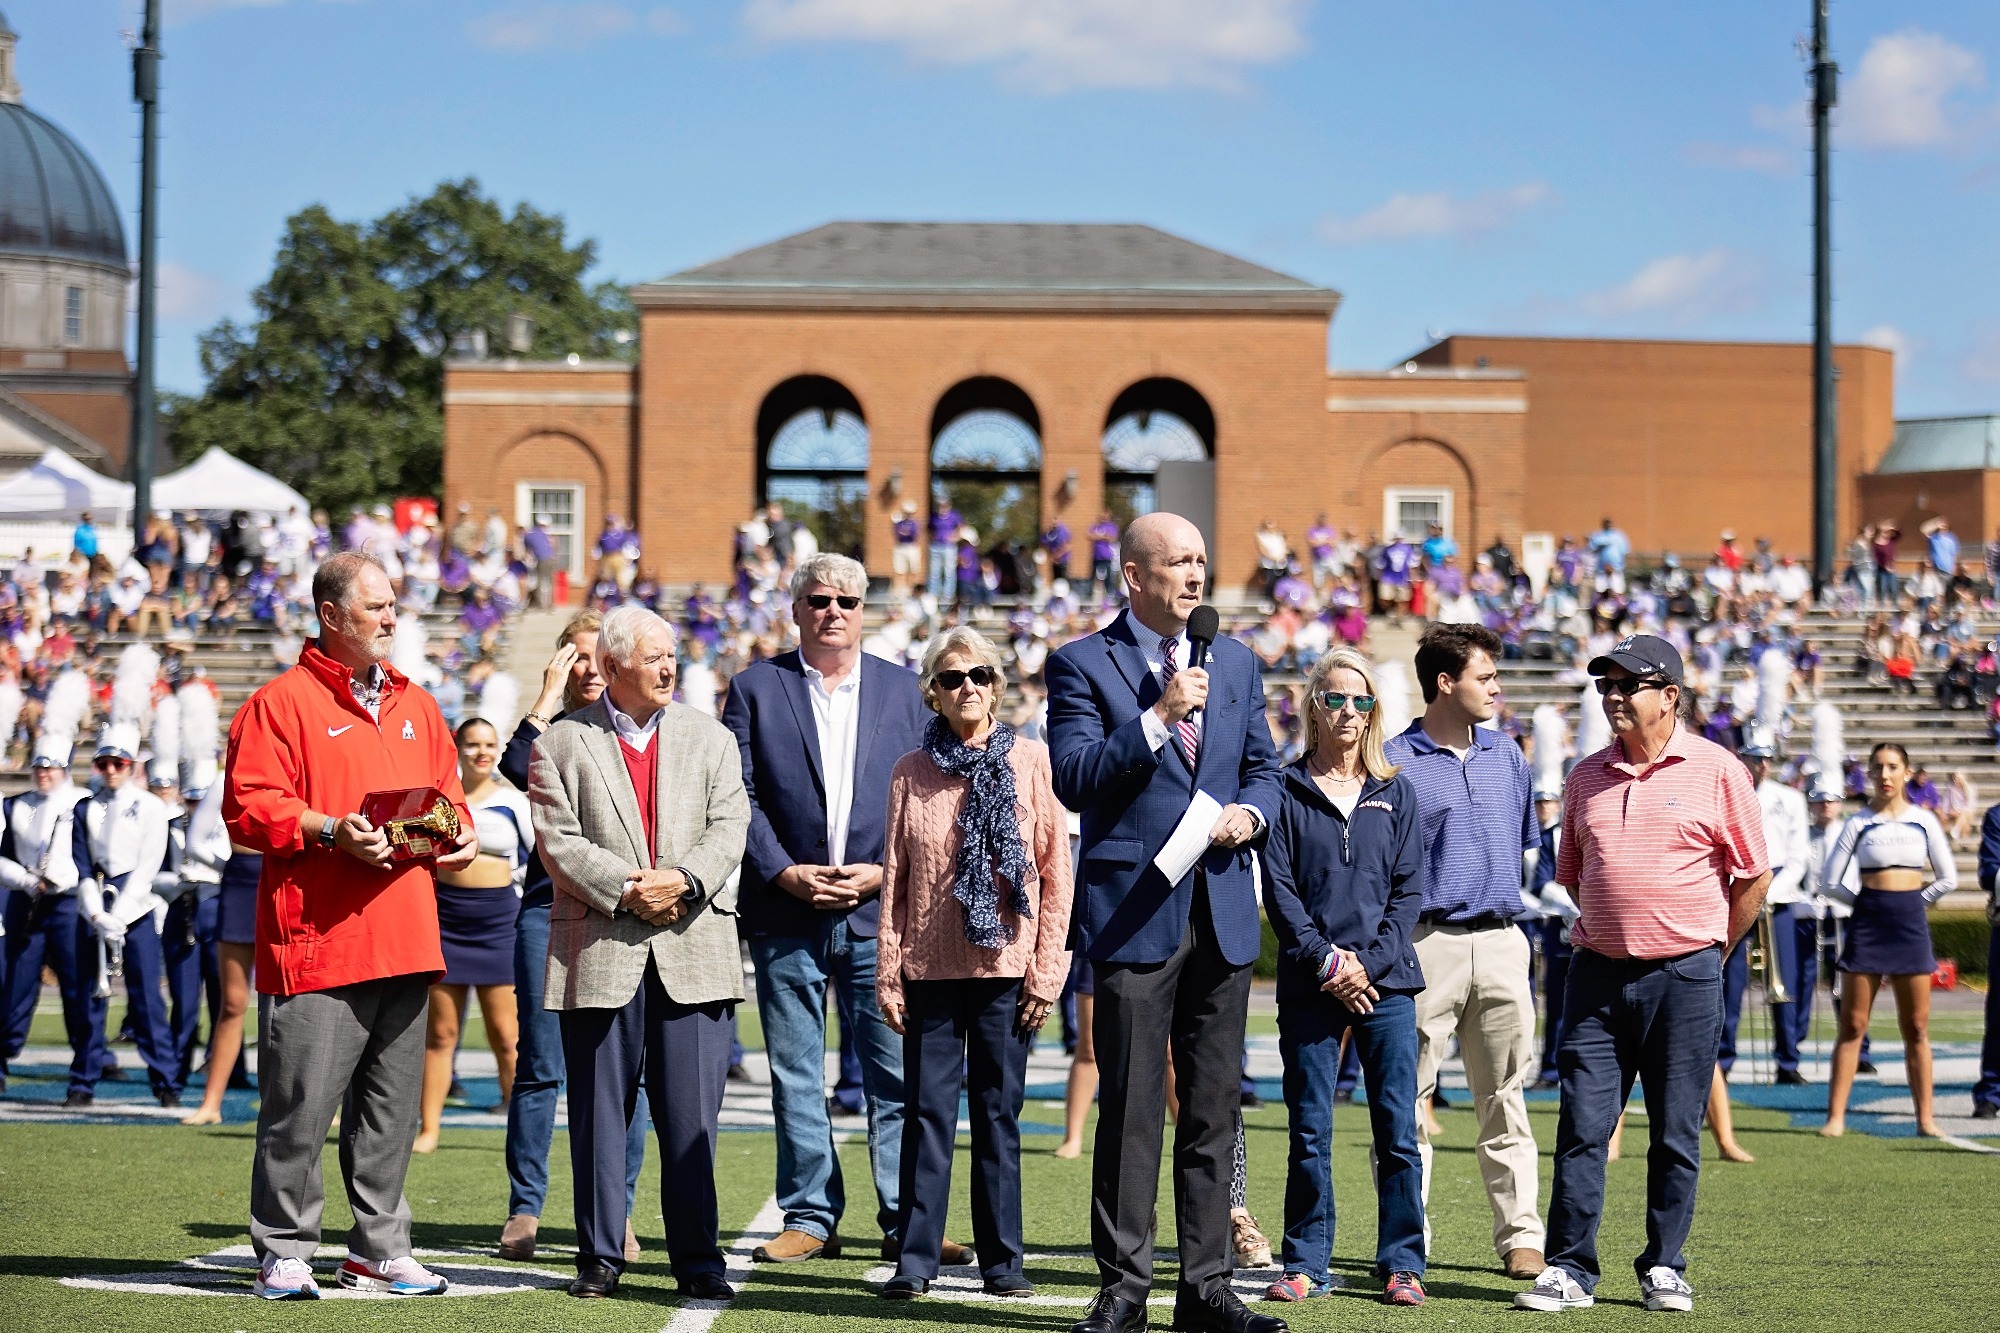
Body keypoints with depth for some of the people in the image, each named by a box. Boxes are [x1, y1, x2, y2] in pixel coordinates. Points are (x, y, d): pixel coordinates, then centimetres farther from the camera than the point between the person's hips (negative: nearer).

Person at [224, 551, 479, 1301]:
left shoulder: (415, 708, 19)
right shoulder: (283, 702, -2)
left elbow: (446, 793, 26)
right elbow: (249, 807, -9)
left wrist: (460, 833, 5)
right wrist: (328, 830, -20)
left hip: (404, 939, 7)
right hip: (318, 937, -6)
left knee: (392, 1105, 10)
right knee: (301, 1104, -7)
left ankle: (379, 1250, 18)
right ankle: (283, 1254, 2)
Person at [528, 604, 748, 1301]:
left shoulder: (710, 738, 13)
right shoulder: (562, 744, 5)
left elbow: (729, 826, 3)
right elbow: (558, 840, -4)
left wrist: (685, 879, -14)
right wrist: (626, 890, -14)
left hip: (693, 952, 1)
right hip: (599, 954, -1)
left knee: (691, 1115, 0)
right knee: (598, 1114, 4)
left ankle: (698, 1261, 7)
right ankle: (599, 1257, 13)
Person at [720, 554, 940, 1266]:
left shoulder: (902, 689, 9)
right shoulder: (755, 688, 6)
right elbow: (739, 797, 1)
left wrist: (887, 872, -7)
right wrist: (785, 873, -10)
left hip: (881, 909, 0)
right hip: (786, 916, 0)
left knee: (899, 1073, -1)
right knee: (795, 1077, 5)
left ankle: (906, 1221, 5)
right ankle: (810, 1218, 12)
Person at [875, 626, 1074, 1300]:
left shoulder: (1031, 761, 2)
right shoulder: (912, 772, 6)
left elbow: (1056, 871, 1)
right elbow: (893, 878, 7)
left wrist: (1048, 969, -3)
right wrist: (887, 973, 3)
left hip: (1007, 966, -1)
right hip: (930, 965, 1)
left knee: (999, 1112, 4)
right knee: (928, 1112, 2)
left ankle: (1001, 1260, 11)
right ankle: (915, 1260, 7)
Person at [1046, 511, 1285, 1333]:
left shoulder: (1236, 662, 14)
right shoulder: (1081, 664, -1)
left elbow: (1265, 767, 19)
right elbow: (1074, 781, -11)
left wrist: (1250, 811, -3)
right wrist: (1158, 716, -17)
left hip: (1222, 912, 5)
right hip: (1134, 911, -5)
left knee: (1215, 1111, 7)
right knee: (1130, 1111, -3)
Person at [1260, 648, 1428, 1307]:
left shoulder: (1396, 793, 10)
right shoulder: (1288, 792, 5)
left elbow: (1408, 889, 5)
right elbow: (1278, 889, 0)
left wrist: (1369, 962, -7)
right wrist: (1325, 958, -10)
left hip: (1386, 980, 1)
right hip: (1309, 983, -1)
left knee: (1397, 1129, -1)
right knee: (1310, 1131, 1)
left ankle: (1402, 1264, 6)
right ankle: (1306, 1264, 10)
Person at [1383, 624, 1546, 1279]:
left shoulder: (1507, 755, 13)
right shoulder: (1395, 763, -4)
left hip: (1502, 943, 5)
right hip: (1428, 945, -5)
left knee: (1505, 1098, 8)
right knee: (1406, 1098, -3)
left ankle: (1520, 1236, 11)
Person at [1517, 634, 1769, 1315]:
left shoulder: (1716, 771, -3)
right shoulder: (1587, 776, 9)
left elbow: (1753, 875, 2)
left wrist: (1707, 950, 6)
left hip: (1684, 977, -3)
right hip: (1598, 975, 3)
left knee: (1676, 1133, 4)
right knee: (1581, 1126, -1)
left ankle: (1664, 1269, 14)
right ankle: (1569, 1270, 4)